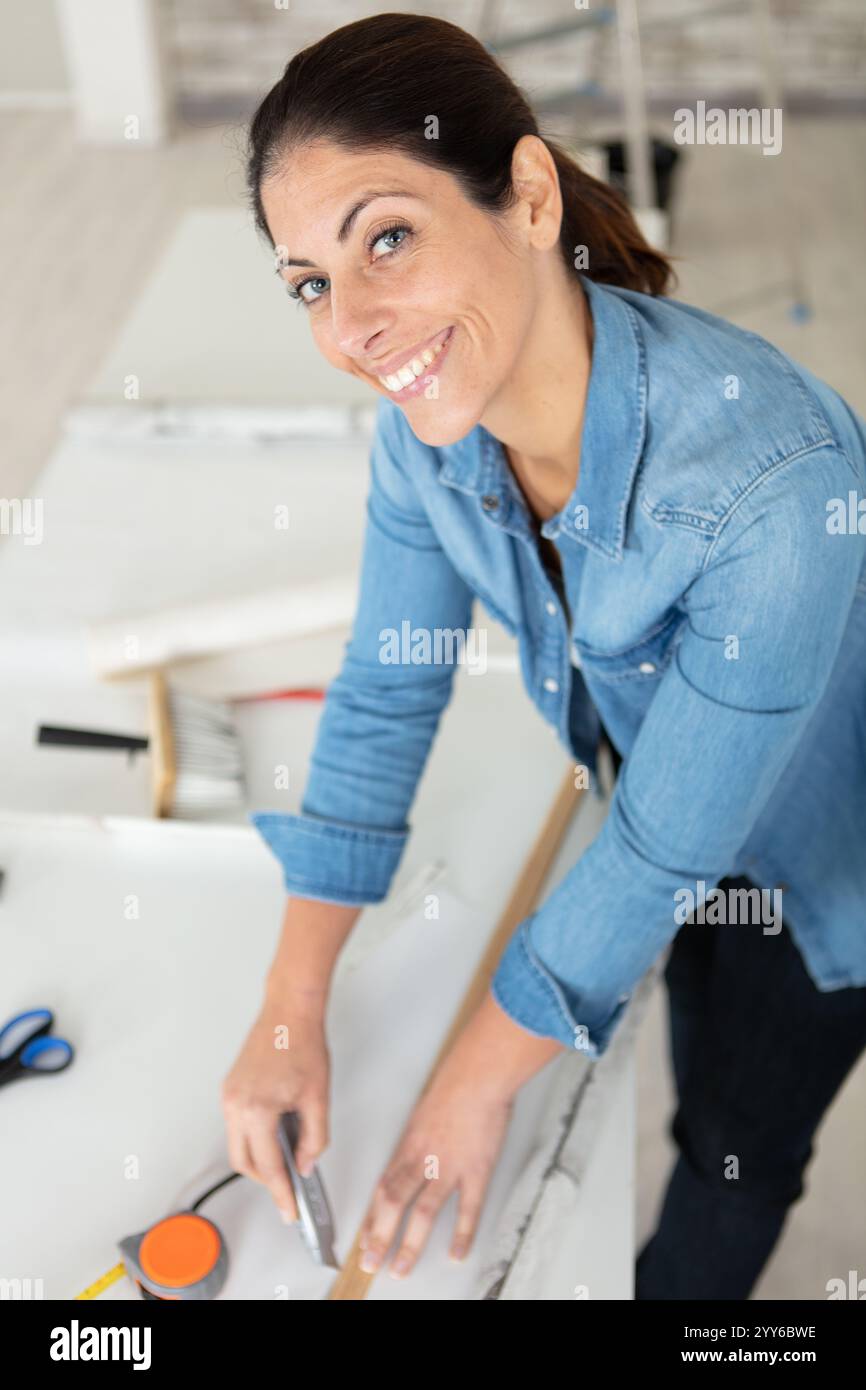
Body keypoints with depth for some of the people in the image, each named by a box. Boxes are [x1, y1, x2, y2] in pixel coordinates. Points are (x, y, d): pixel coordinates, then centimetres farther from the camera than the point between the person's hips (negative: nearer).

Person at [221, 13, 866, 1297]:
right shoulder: (427, 425, -22)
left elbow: (663, 851, -32)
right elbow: (383, 698, -13)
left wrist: (479, 1083, -19)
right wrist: (289, 1020, -14)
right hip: (654, 784, 5)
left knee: (738, 1142, 16)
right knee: (701, 1100, 27)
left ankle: (675, 1286, 48)